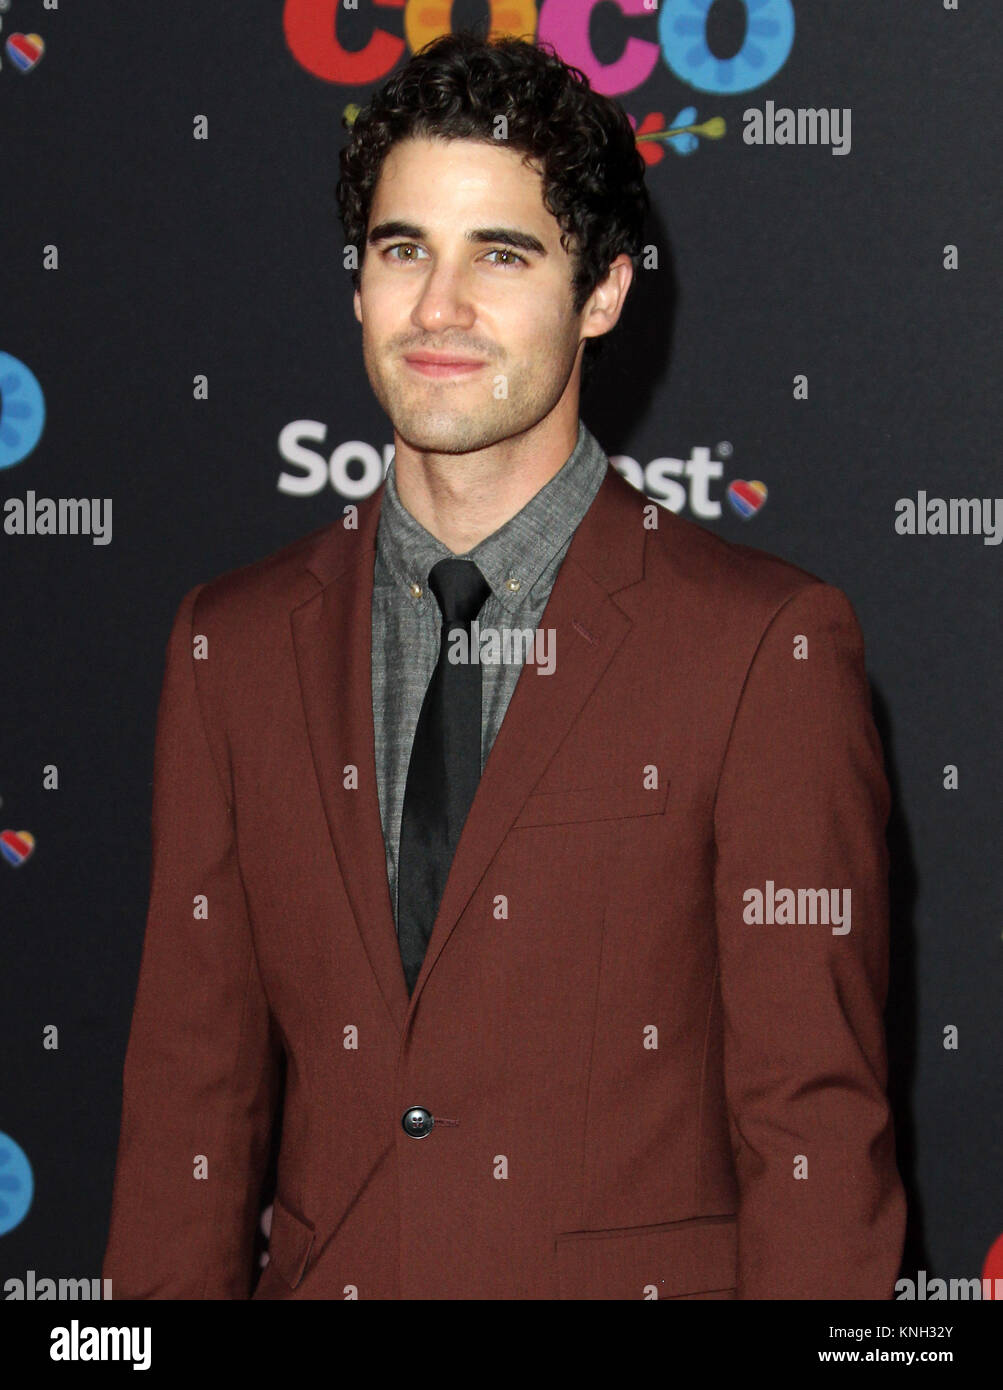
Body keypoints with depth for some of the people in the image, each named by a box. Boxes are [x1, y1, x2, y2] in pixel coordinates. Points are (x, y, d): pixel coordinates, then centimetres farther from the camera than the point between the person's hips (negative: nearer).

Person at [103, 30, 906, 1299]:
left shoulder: (769, 648, -6)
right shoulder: (232, 647, 6)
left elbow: (816, 1132, -7)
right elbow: (191, 1089, 6)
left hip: (645, 1272, -3)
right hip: (322, 1269, 3)